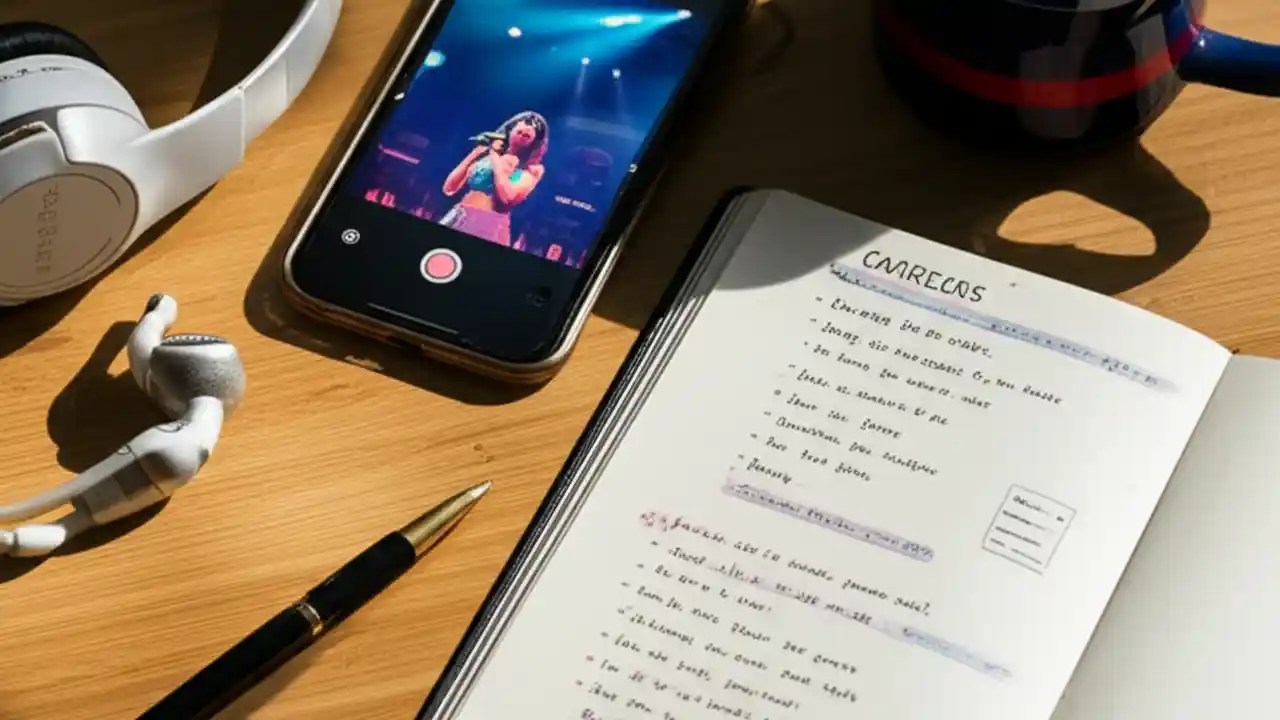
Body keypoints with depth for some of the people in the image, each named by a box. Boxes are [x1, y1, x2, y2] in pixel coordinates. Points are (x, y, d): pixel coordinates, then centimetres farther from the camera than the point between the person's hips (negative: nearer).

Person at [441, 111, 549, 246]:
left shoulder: (533, 169, 5)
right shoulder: (486, 153, 11)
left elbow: (507, 196, -14)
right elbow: (449, 189, 8)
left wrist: (495, 156, -4)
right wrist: (475, 153, 3)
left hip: (491, 227, -3)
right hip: (459, 220, 3)